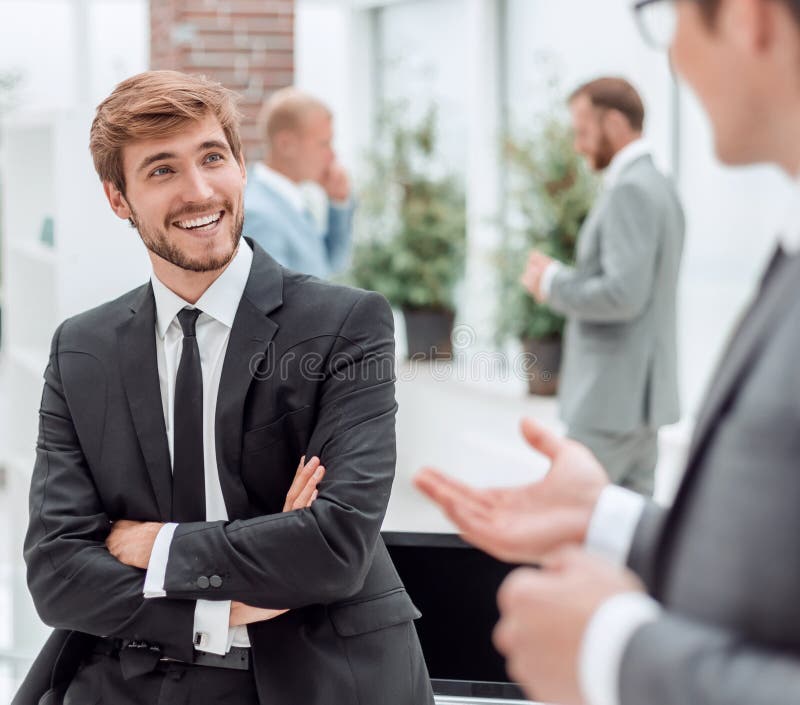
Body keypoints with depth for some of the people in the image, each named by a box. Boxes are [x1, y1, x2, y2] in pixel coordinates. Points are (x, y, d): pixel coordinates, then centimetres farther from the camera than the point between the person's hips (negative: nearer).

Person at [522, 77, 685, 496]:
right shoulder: (658, 187, 15)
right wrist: (564, 279, 8)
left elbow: (623, 295, -26)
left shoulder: (631, 190, -16)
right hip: (639, 396, 10)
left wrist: (553, 283, -11)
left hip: (613, 400, -10)